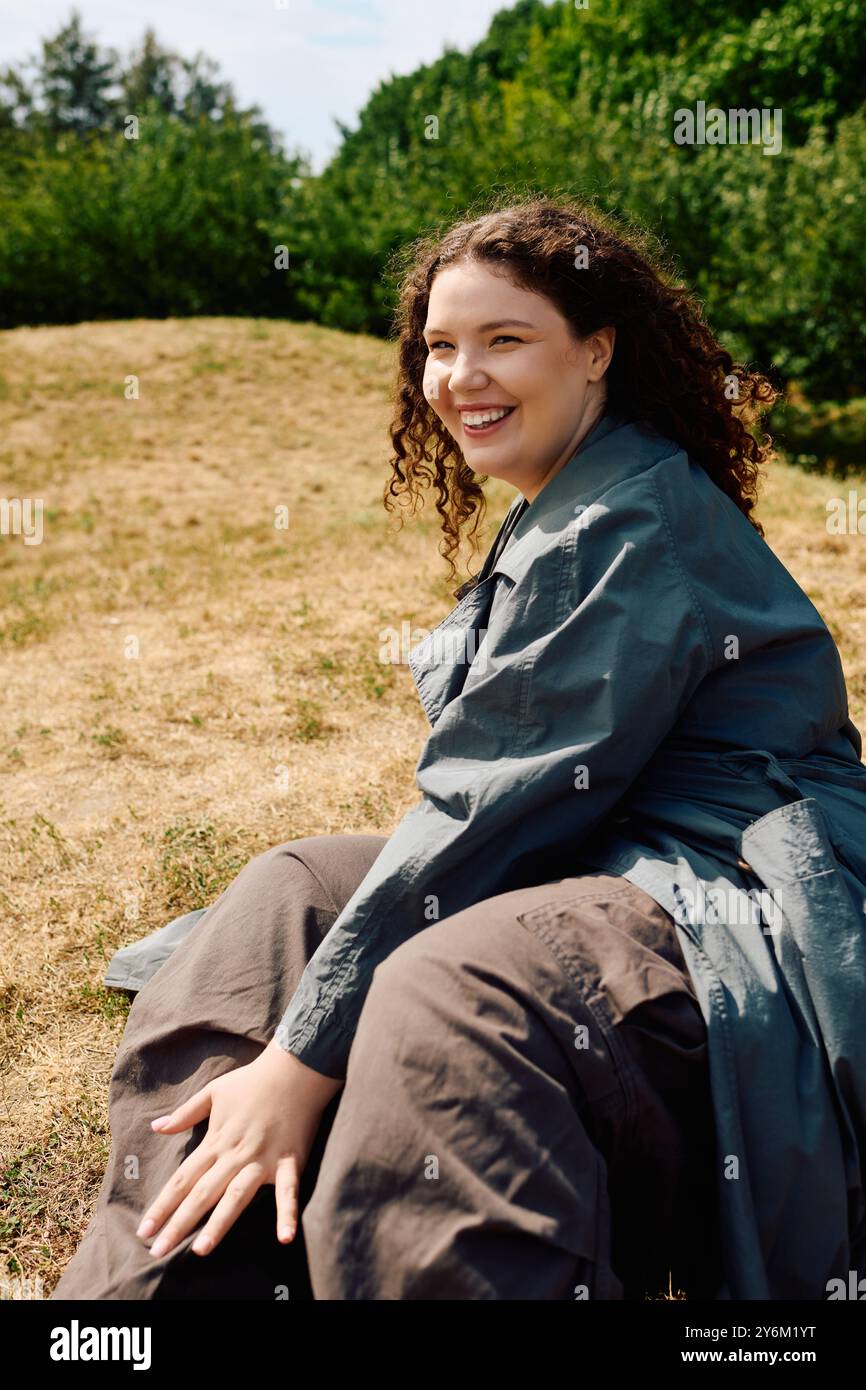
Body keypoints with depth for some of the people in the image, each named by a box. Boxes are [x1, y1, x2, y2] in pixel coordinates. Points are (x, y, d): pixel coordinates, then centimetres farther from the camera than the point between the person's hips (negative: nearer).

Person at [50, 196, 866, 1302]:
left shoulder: (634, 517, -14)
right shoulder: (558, 519, 16)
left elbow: (507, 796, -21)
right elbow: (496, 789, 17)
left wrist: (306, 1053, -19)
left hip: (737, 915, -10)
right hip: (604, 873, 10)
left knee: (445, 1000, -37)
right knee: (291, 889, 5)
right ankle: (160, 1276, 5)